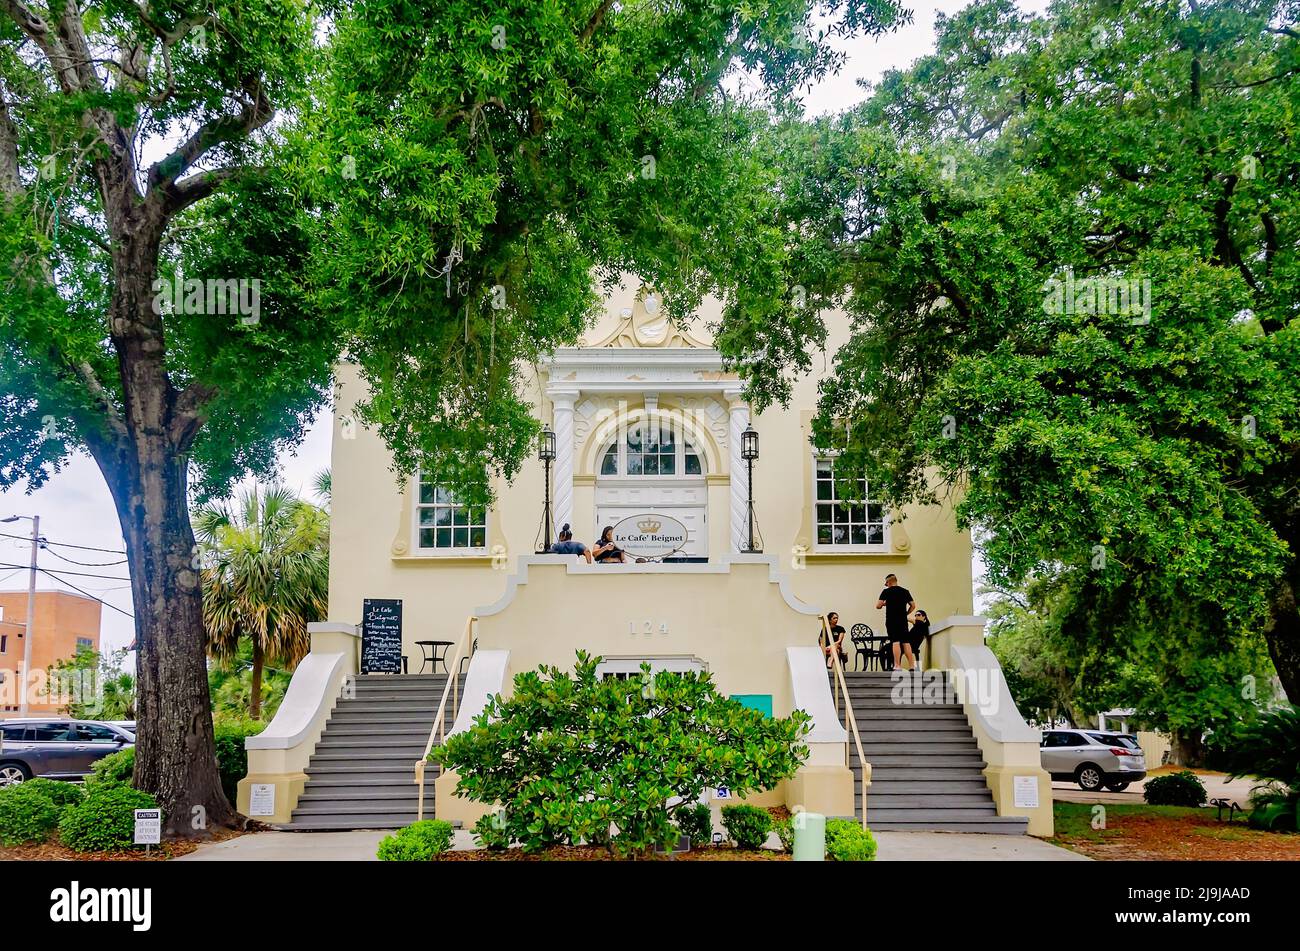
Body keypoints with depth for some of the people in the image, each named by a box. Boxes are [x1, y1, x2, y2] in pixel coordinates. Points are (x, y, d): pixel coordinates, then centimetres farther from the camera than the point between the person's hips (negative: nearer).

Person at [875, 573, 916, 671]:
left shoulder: (886, 591, -2)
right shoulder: (905, 591, 10)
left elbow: (878, 606, -5)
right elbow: (913, 605, 10)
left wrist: (883, 604, 15)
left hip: (891, 621, -4)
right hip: (903, 621, 4)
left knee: (895, 642, -8)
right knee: (906, 642, 7)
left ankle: (897, 666, -13)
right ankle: (911, 665, 4)